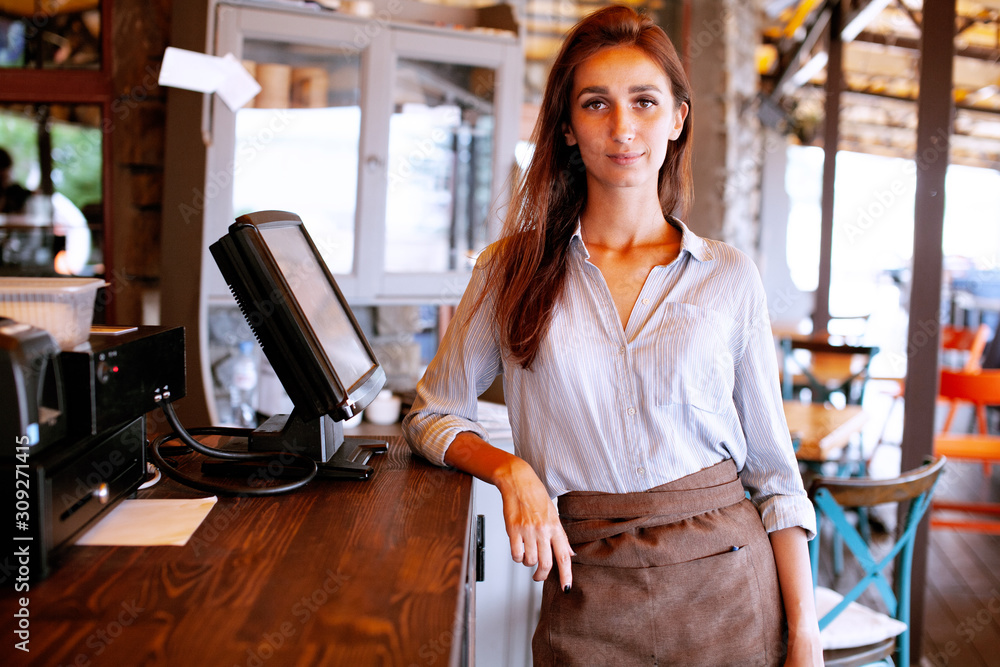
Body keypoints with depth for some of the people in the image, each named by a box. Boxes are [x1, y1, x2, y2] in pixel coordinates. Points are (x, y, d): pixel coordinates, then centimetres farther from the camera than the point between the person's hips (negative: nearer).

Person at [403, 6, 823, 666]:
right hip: (586, 595, 0)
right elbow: (433, 414, 6)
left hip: (726, 586, 1)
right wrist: (511, 468, -13)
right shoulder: (512, 267, 1)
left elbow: (772, 466, 2)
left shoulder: (729, 277, 1)